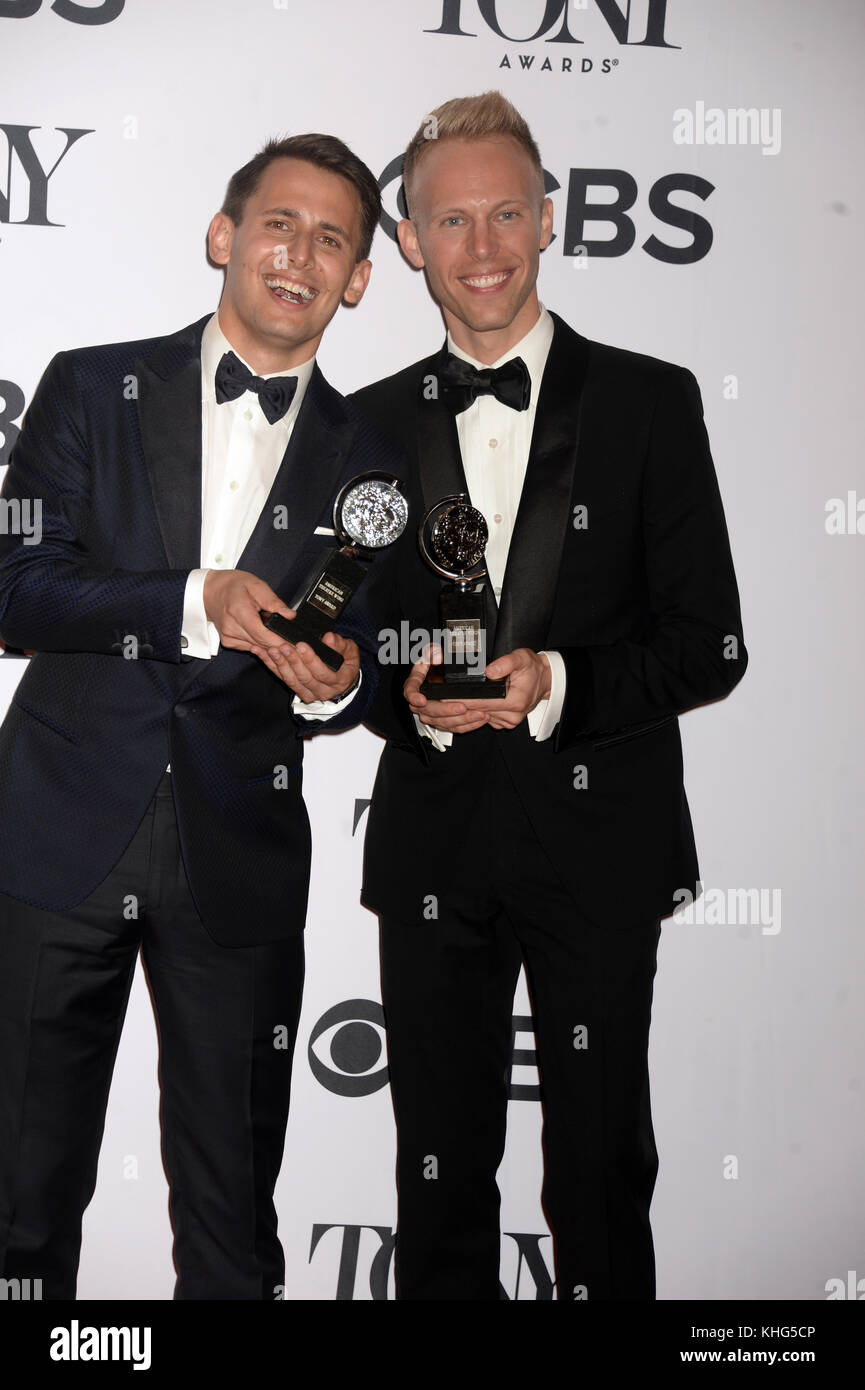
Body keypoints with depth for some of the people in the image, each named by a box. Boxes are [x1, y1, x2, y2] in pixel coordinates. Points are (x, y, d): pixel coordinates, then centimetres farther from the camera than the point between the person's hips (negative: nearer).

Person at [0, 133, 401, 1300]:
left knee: (231, 1212, 10)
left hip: (240, 864, 1)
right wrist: (197, 603, -18)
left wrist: (334, 681, -14)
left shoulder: (366, 461, 8)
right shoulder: (95, 388, 5)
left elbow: (361, 669, 10)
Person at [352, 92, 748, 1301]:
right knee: (441, 1168, 15)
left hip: (597, 838, -2)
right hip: (433, 842, 3)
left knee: (602, 1171, 11)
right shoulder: (377, 422, 8)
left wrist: (559, 681, -19)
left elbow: (711, 646, -3)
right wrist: (406, 696, -11)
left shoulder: (649, 402, -1)